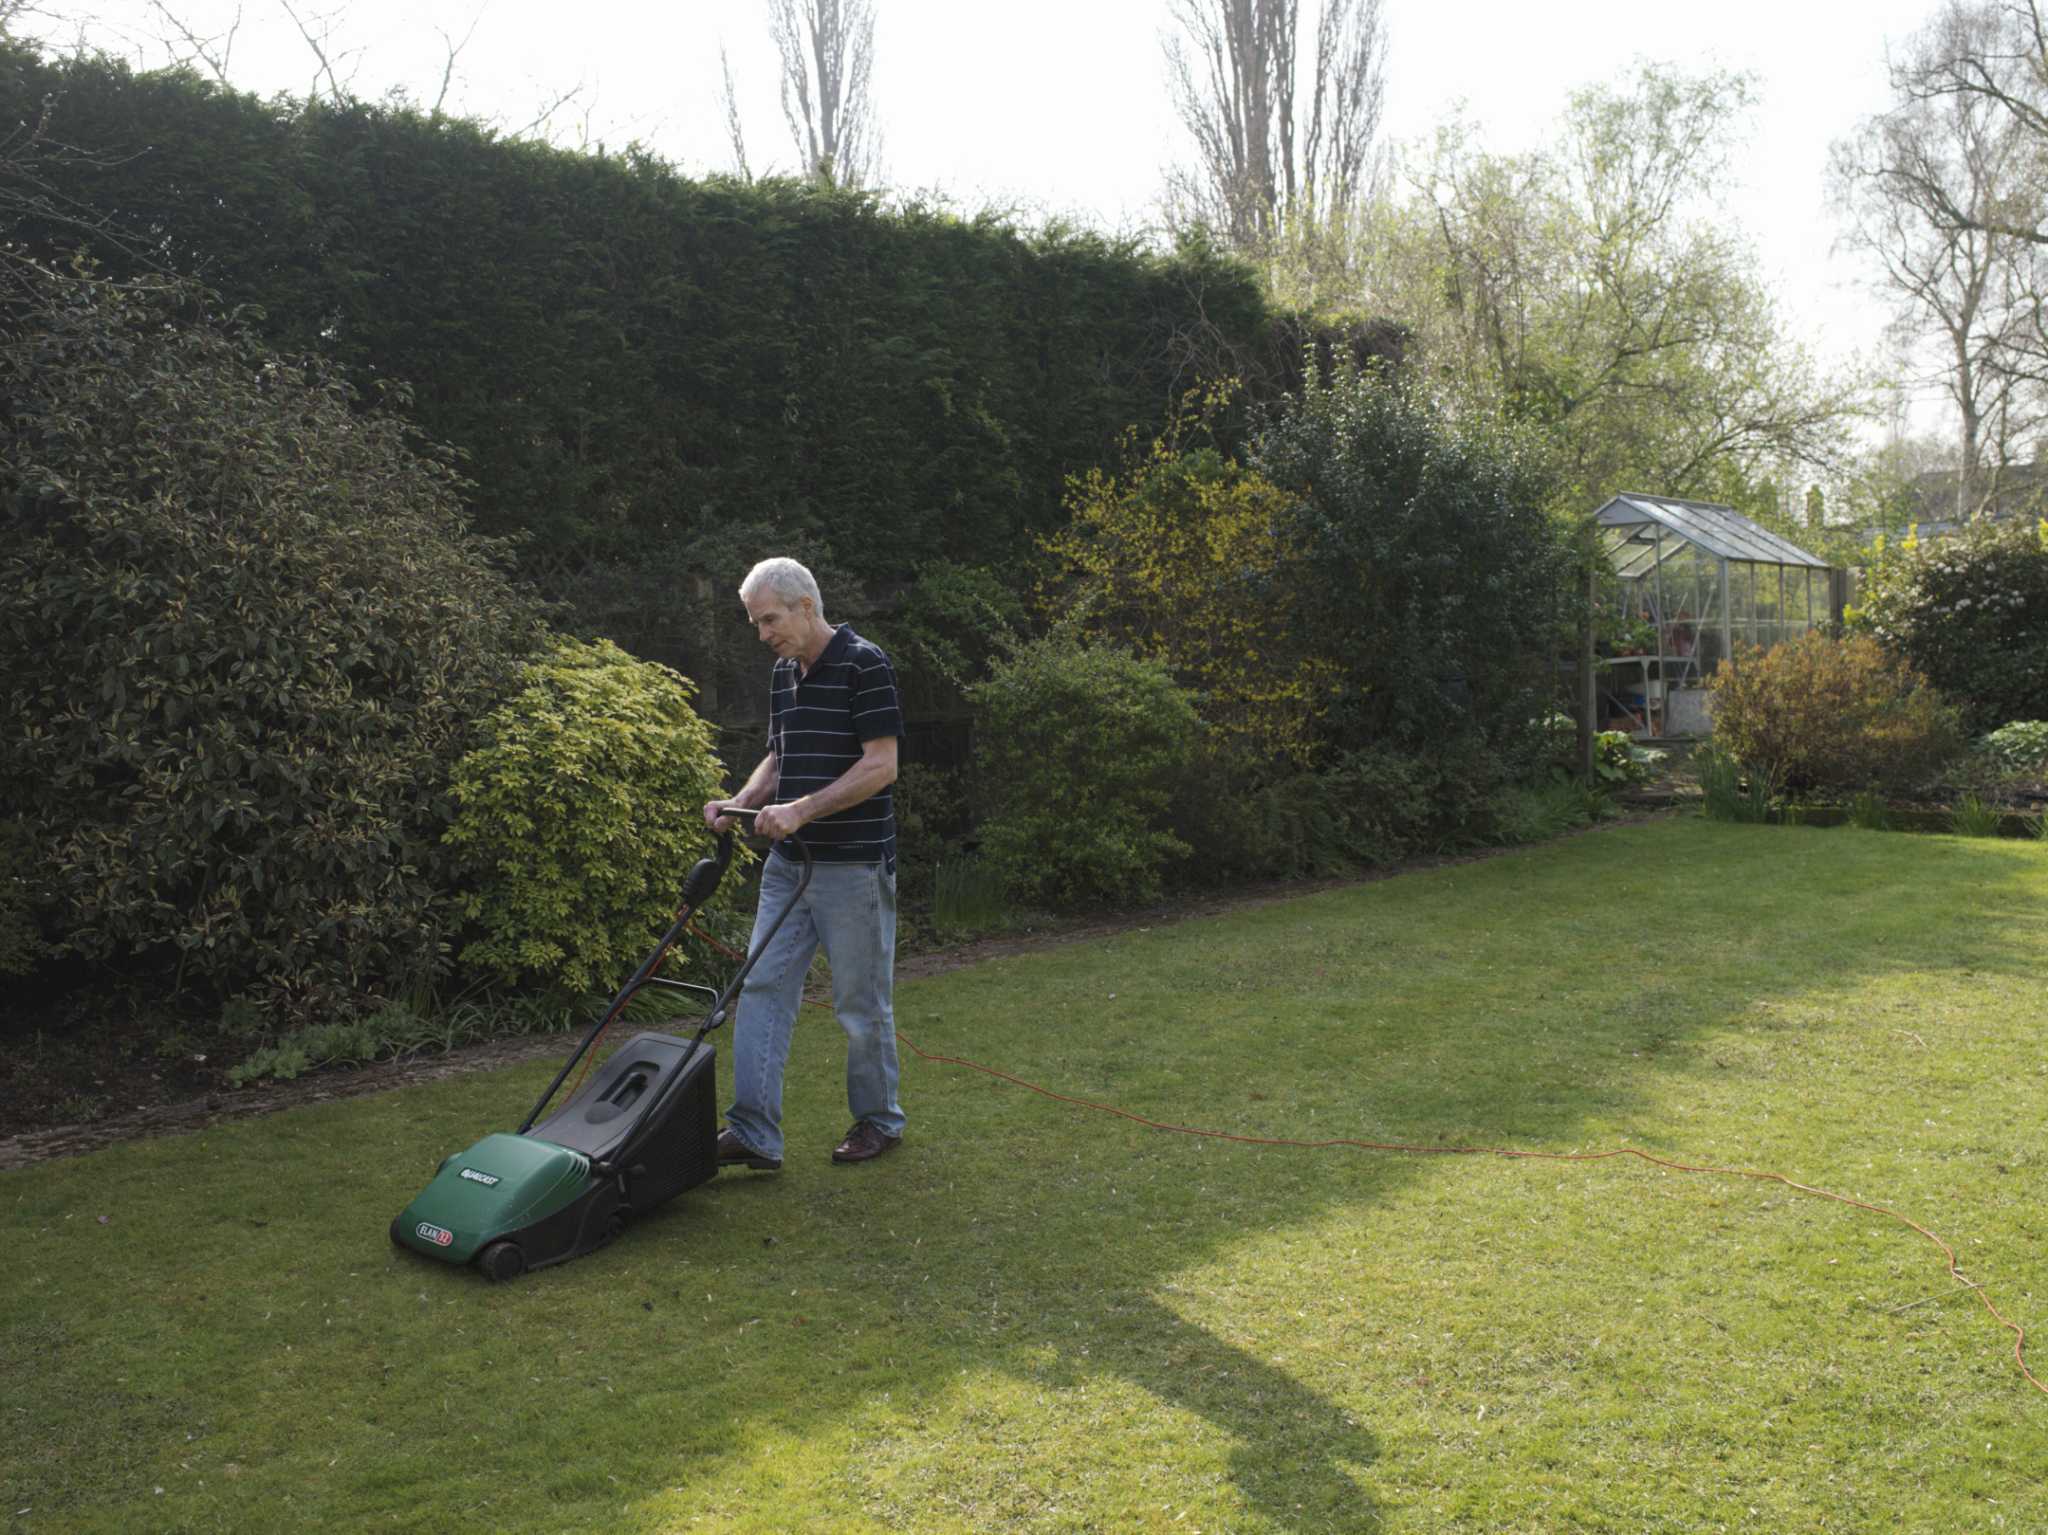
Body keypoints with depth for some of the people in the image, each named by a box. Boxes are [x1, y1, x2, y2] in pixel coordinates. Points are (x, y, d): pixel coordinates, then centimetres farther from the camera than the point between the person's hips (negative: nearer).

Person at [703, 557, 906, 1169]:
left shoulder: (864, 664, -13)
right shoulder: (783, 672, 12)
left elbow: (881, 765, -18)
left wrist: (802, 809, -22)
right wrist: (741, 803, 3)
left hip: (854, 866, -8)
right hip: (789, 864, 8)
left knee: (861, 1002, 4)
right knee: (762, 987, 2)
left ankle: (879, 1121, 22)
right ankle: (754, 1133, 4)